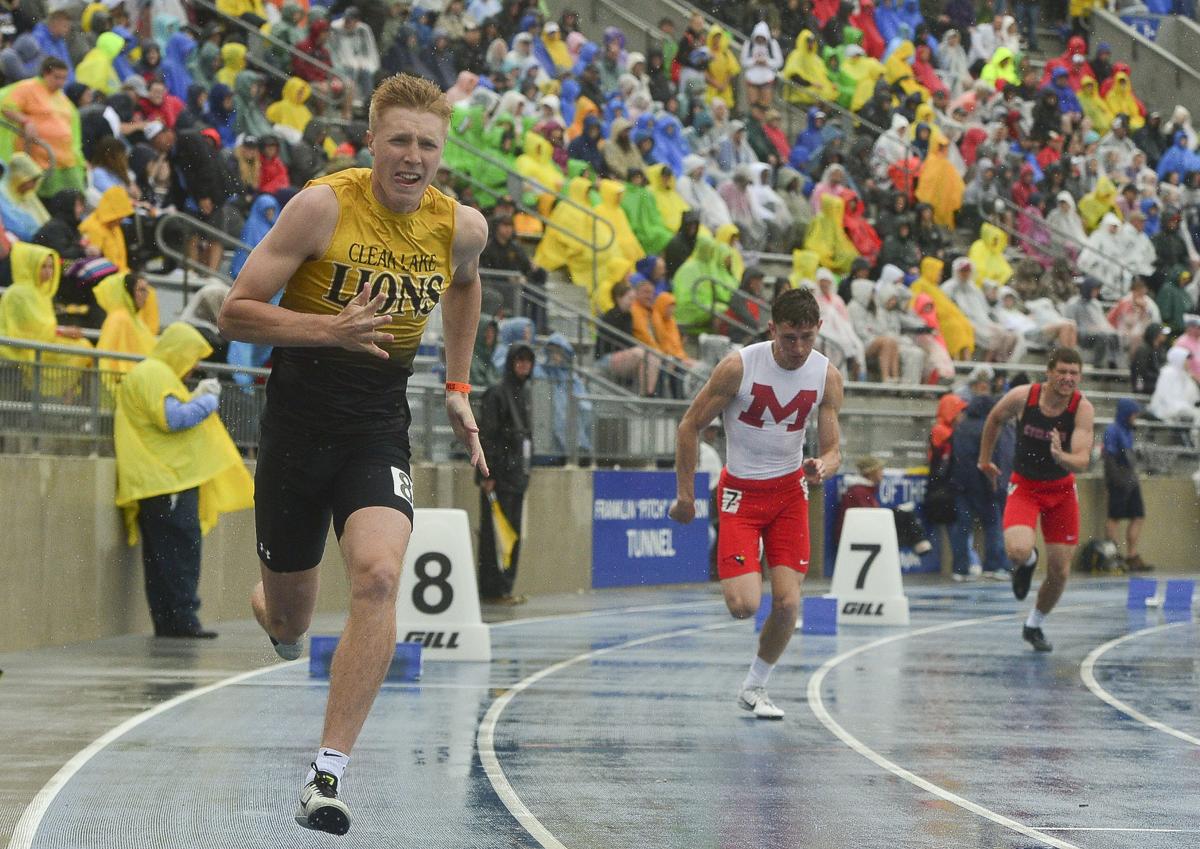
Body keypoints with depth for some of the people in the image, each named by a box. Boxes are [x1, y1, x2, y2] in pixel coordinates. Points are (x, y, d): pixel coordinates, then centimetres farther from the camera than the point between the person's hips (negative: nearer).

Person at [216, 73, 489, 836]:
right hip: (298, 423, -2)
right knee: (289, 624, 10)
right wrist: (328, 330, -26)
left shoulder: (462, 226, -2)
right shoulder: (323, 207, -14)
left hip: (379, 430, 2)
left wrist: (458, 387, 19)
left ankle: (328, 773, -22)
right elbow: (236, 314, -12)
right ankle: (272, 606, 51)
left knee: (379, 576, -25)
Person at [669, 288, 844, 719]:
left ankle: (754, 688, 18)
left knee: (788, 604, -6)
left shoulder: (827, 376, -8)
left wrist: (822, 467, -29)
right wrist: (685, 494, -7)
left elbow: (832, 449, -4)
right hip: (741, 492, -3)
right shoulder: (739, 366, -19)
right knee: (743, 606, -16)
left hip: (790, 490, 3)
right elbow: (690, 426, -9)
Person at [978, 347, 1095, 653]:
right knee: (1018, 551, -28)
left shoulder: (1083, 409, -19)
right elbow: (994, 419, 5)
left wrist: (1061, 457, -49)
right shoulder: (1022, 397, -17)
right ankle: (1028, 562, 12)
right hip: (1024, 487, -1)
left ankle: (1034, 626, 32)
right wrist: (985, 460, 13)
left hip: (1061, 490, 1)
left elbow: (1082, 462, -28)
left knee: (1060, 572, 3)